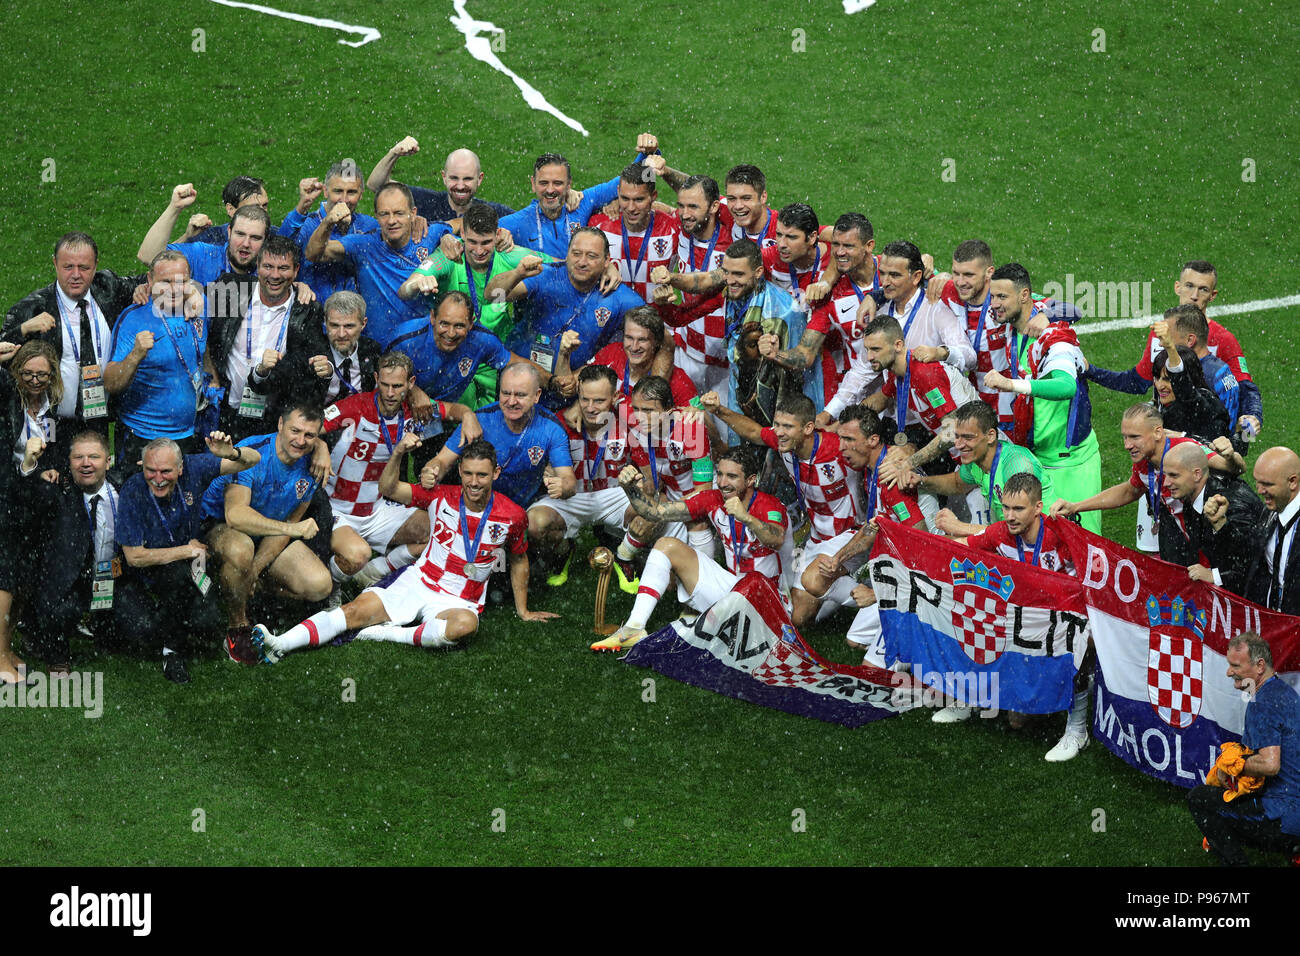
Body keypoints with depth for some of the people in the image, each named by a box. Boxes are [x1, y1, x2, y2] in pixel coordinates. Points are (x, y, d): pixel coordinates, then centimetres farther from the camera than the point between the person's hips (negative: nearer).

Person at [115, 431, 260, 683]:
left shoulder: (193, 469, -14)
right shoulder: (132, 491, -21)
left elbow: (253, 458, -11)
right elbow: (134, 557, -19)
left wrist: (233, 454, -37)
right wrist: (188, 551, -14)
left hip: (185, 572, 2)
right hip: (142, 577, -2)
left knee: (208, 622, -26)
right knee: (145, 629, -33)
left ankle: (171, 644, 6)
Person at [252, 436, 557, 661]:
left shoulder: (511, 516, -4)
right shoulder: (441, 497, -1)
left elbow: (519, 561, 12)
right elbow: (389, 489, -1)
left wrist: (522, 611, 17)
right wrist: (398, 454, -20)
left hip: (458, 602, -2)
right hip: (416, 583, 2)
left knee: (465, 624, -40)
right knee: (357, 609, -21)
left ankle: (387, 634, -28)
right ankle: (278, 644, -34)